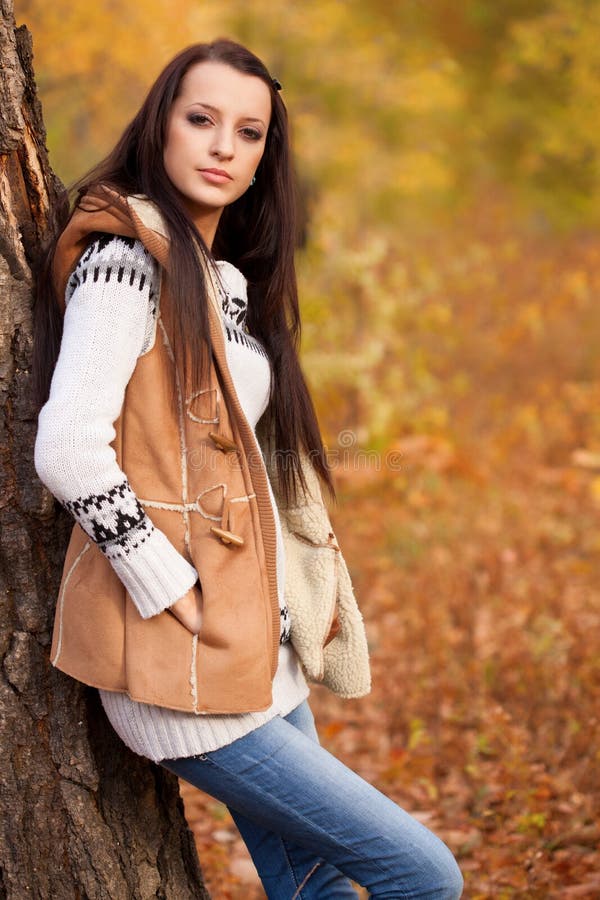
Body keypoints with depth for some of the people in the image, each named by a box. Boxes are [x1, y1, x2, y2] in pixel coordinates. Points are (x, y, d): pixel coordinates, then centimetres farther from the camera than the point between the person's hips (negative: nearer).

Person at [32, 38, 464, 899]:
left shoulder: (228, 281, 15)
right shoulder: (127, 257, -12)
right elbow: (68, 448, -24)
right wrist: (176, 597, -20)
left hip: (263, 652, 9)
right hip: (186, 668, -9)